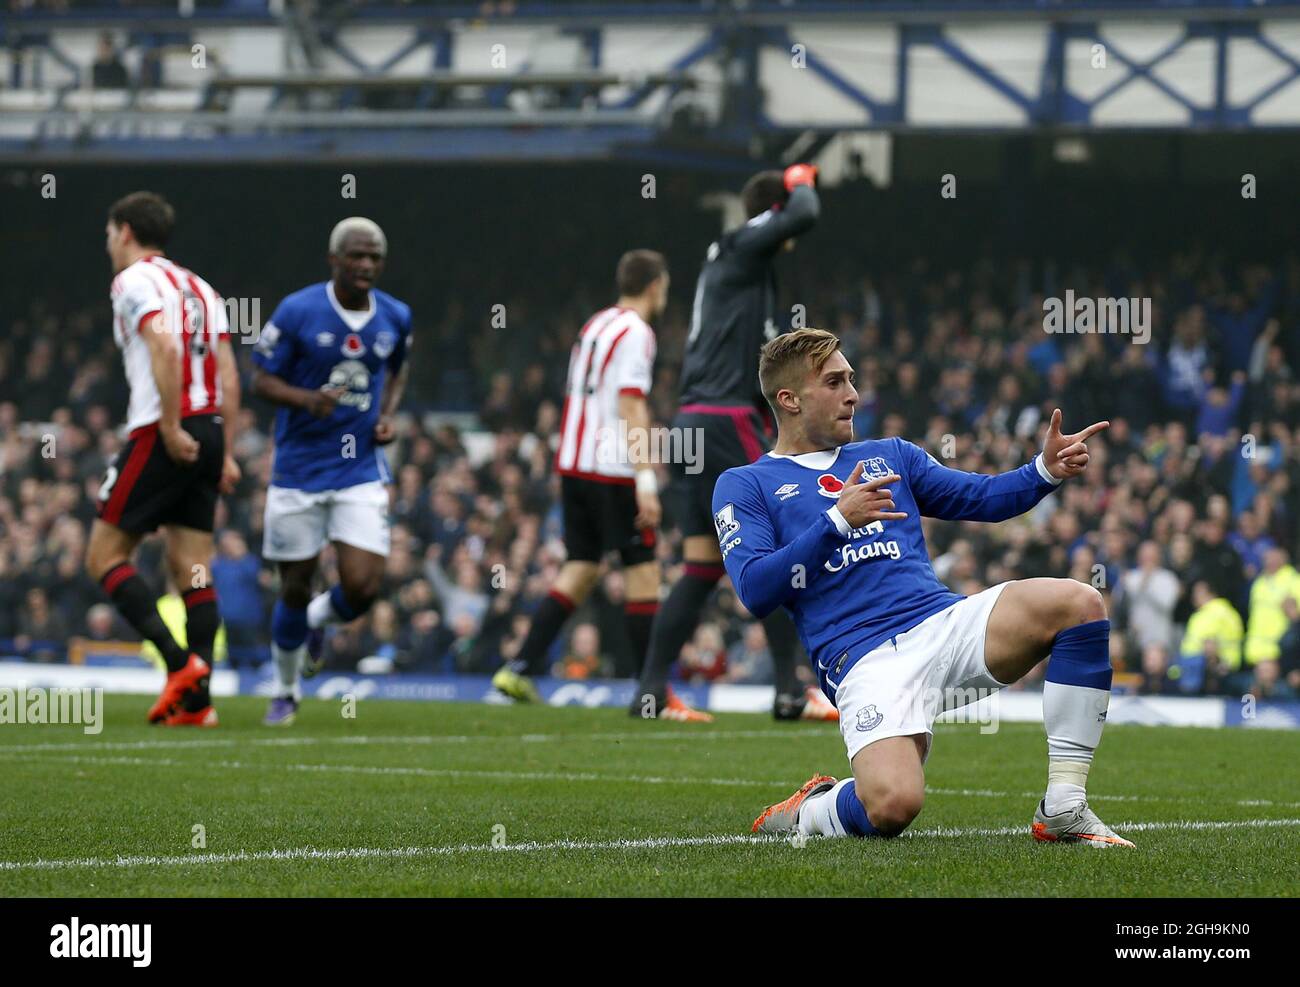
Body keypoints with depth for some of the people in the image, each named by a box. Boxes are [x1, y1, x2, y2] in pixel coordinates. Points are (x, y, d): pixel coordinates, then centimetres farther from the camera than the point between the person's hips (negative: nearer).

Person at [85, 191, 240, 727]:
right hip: (209, 430, 8)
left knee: (104, 555, -1)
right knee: (191, 568, 7)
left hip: (162, 434, -8)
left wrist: (171, 431, -20)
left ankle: (179, 662, -15)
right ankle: (197, 699, 0)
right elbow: (228, 374, 15)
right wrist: (226, 454, 15)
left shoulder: (134, 281, -3)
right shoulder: (199, 287, 20)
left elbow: (164, 348, -20)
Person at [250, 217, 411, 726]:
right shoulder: (297, 312, -11)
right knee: (295, 587, 6)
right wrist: (308, 399, -24)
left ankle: (319, 619, 25)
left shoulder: (395, 317, 1)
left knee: (362, 586, -12)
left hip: (362, 470, 2)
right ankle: (285, 691, 28)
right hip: (299, 469, -2)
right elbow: (262, 379, -6)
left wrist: (388, 415, 3)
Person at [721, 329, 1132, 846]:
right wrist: (838, 521, -12)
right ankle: (804, 813, 5)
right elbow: (755, 590, -4)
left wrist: (1046, 471, 0)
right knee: (892, 804, -33)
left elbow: (981, 497, 20)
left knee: (1078, 603, -21)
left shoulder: (889, 455, 25)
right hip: (867, 660, -5)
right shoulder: (745, 486, 10)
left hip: (947, 623, 6)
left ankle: (1063, 811, -16)